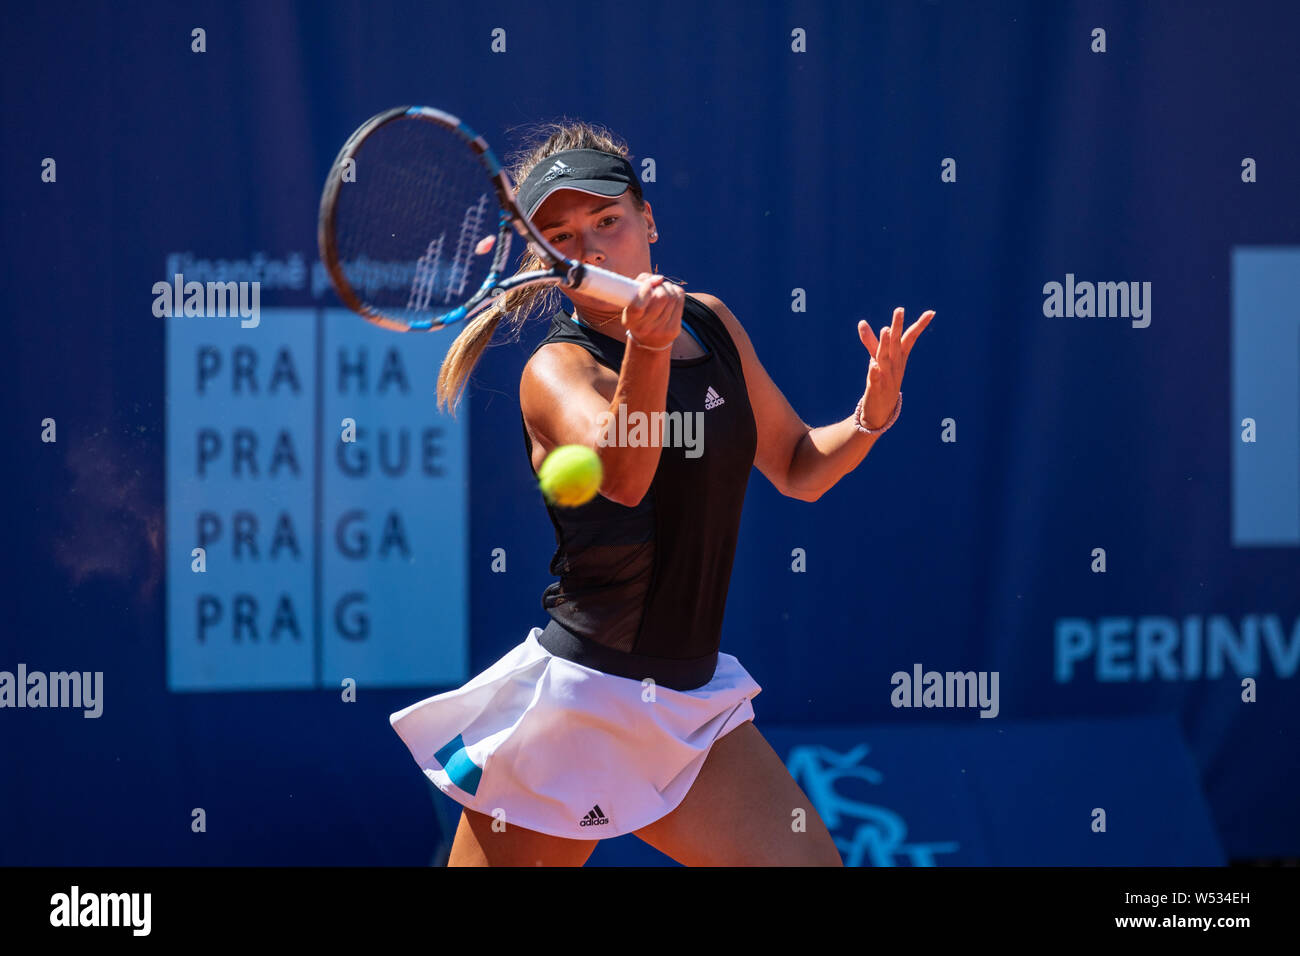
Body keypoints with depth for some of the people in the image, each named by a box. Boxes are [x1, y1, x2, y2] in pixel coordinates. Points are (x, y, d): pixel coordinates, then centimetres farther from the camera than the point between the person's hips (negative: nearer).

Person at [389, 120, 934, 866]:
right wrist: (648, 349, -49)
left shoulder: (713, 324, 8)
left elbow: (799, 469, 18)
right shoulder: (555, 369, -12)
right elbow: (621, 475, -33)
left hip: (695, 705, 5)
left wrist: (871, 416, -2)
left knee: (813, 860, -6)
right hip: (579, 700, -5)